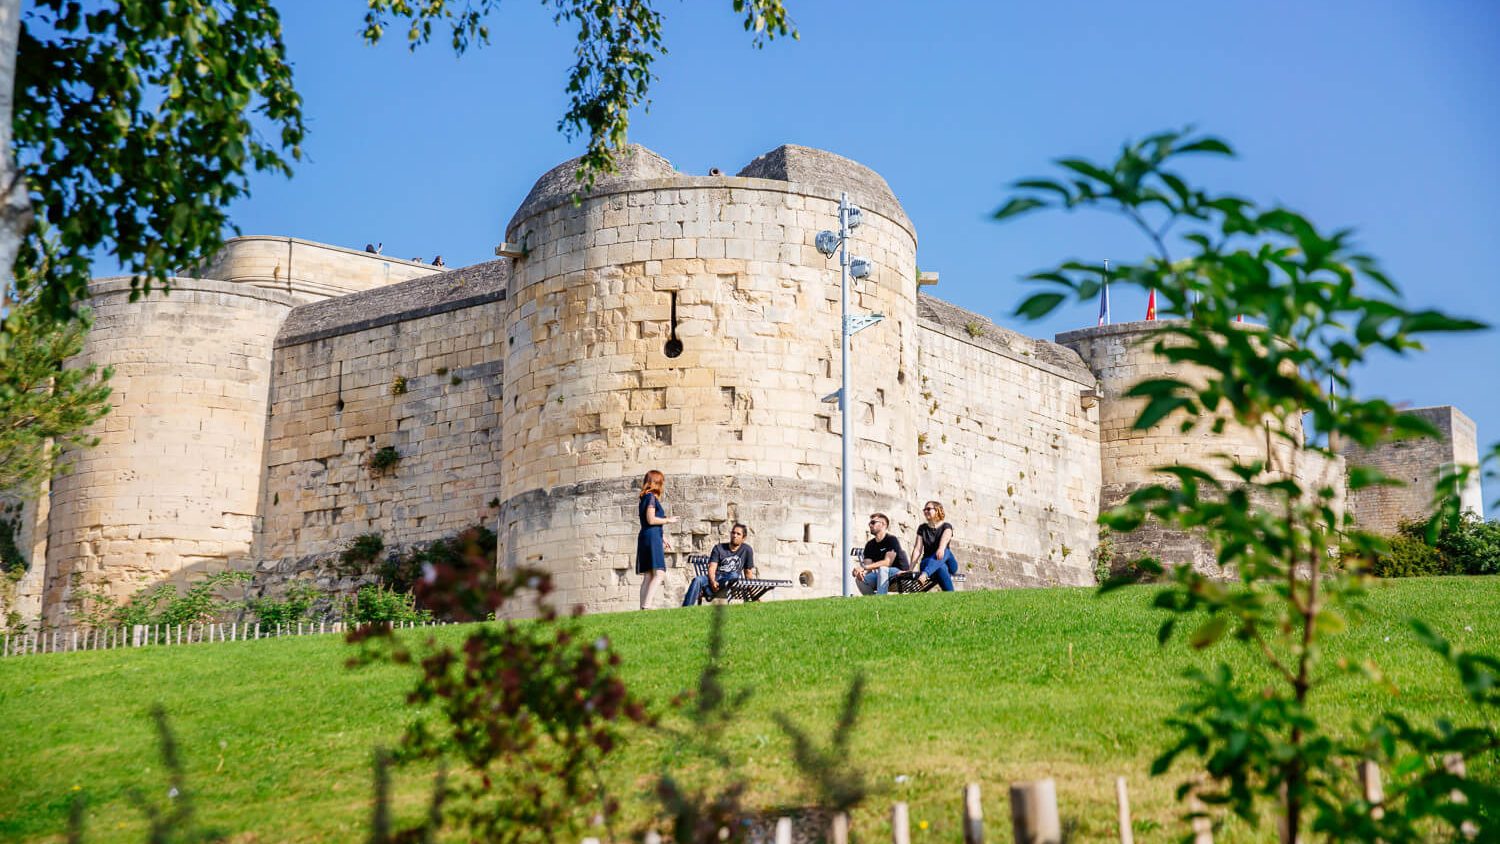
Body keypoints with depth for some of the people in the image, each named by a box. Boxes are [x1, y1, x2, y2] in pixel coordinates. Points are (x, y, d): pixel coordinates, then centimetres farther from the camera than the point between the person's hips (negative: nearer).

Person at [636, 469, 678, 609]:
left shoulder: (645, 498, 21)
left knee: (649, 576, 7)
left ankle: (643, 608, 4)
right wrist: (668, 520, -3)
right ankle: (646, 606, -25)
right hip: (652, 538, -10)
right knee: (659, 574, -15)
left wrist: (662, 538, 26)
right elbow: (651, 520, -16)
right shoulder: (651, 497, -7)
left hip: (645, 538, 10)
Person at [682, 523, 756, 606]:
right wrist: (713, 582, -23)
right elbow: (712, 568, -2)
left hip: (731, 583, -1)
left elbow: (748, 572, 12)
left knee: (734, 575, -37)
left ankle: (704, 592, -35)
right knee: (697, 580, -30)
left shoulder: (747, 550, 10)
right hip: (715, 578, 1)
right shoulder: (719, 548, 9)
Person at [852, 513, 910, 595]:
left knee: (883, 568, -36)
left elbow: (887, 562, -23)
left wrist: (864, 567, -28)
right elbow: (868, 565, 0)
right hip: (880, 575, 6)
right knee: (859, 579, -17)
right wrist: (861, 571, -26)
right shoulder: (870, 545, 8)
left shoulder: (891, 539, -13)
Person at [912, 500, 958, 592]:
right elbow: (917, 549, 2)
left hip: (947, 563, -2)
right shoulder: (922, 528, 15)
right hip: (927, 562, 2)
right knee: (941, 568, -36)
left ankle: (924, 574, -64)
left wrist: (941, 548, -45)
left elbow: (945, 539, -20)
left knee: (945, 551, -38)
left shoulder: (946, 526, 6)